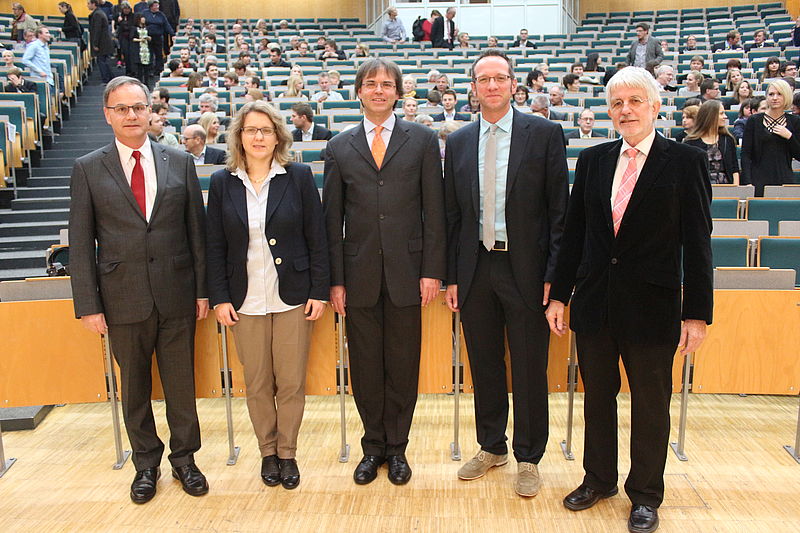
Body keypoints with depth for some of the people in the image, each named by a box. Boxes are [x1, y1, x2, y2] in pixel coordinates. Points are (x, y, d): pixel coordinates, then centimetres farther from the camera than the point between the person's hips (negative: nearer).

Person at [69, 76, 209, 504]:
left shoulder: (180, 162, 4)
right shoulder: (88, 169, 1)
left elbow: (197, 230, 5)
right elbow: (81, 243, 0)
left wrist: (202, 289, 2)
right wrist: (88, 305, -4)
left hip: (177, 296, 1)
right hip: (123, 300, 0)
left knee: (181, 383, 11)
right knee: (134, 387, 13)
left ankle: (184, 459, 30)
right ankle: (146, 464, 33)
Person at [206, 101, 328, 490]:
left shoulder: (298, 177, 0)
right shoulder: (222, 183, 4)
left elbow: (317, 239, 0)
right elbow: (215, 246, 5)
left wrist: (319, 291, -4)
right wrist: (219, 298, 0)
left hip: (292, 297, -1)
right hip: (245, 300, 1)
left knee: (291, 382, 5)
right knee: (257, 384, 9)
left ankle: (287, 453, 24)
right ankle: (267, 452, 28)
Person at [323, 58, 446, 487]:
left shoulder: (422, 140, 5)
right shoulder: (339, 147, 8)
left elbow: (434, 210, 1)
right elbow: (332, 218, 6)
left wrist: (432, 270, -5)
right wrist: (335, 279, 1)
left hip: (406, 271, -1)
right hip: (359, 274, 1)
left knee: (403, 365, 8)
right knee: (365, 366, 9)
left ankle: (397, 448, 25)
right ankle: (374, 446, 27)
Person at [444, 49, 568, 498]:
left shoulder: (545, 134, -2)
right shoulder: (458, 142, 8)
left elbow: (559, 208, -4)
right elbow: (452, 214, 9)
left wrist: (554, 274, -10)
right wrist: (452, 276, 6)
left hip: (526, 269, -3)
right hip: (476, 270, 4)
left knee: (529, 369, 6)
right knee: (484, 365, 14)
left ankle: (528, 458, 24)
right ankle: (491, 447, 33)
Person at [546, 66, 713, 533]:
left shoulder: (685, 161, -4)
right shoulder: (592, 160, 5)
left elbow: (697, 243, -5)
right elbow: (574, 233, 7)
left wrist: (698, 312, -8)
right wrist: (559, 295, 5)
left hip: (652, 306, -3)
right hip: (595, 300, 3)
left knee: (651, 403, 11)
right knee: (597, 396, 15)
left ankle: (646, 494, 30)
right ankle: (599, 479, 36)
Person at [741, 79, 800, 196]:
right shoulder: (754, 121, 3)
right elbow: (745, 155, -2)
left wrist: (789, 137, -8)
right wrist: (747, 182, -12)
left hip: (784, 178, 2)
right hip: (758, 180, -2)